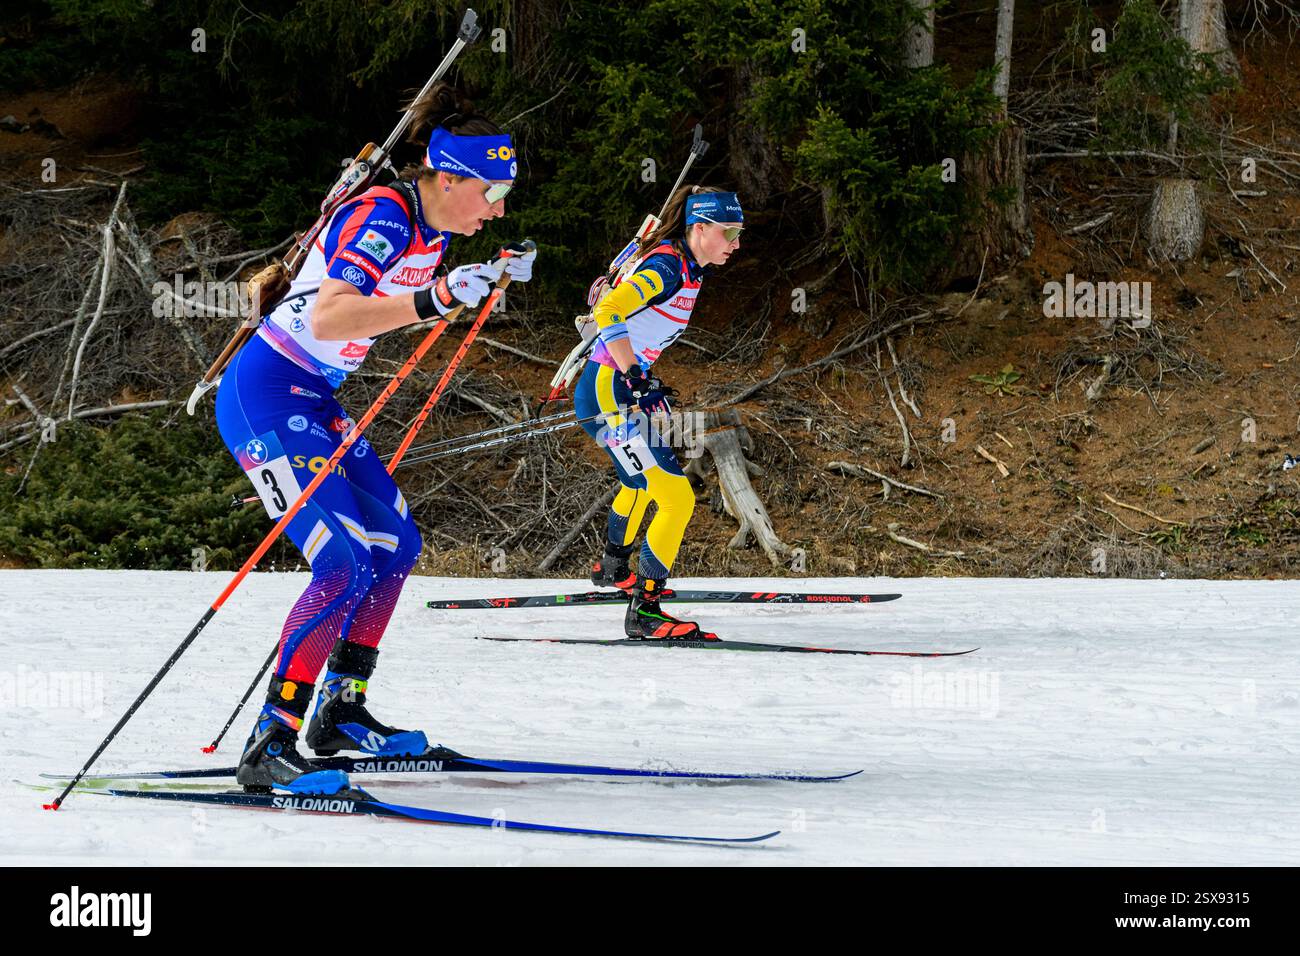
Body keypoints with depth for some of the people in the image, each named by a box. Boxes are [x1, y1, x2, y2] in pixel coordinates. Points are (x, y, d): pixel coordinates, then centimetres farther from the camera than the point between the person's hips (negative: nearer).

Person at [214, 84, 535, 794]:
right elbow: (329, 317, -37)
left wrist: (493, 278, 17)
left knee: (396, 543, 14)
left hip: (313, 402, 10)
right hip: (266, 398, -10)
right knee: (348, 563, -18)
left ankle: (342, 714, 24)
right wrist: (436, 299, -44)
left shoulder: (431, 228, 6)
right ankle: (269, 748, -17)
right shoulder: (382, 218, -22)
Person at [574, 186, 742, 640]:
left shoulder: (688, 270, 11)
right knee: (677, 499, -17)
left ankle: (613, 569, 58)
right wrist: (636, 380, -30)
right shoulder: (668, 266, -18)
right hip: (610, 394, -11)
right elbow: (608, 313, -30)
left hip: (625, 390, 11)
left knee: (642, 482, 35)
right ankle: (644, 611, -17)